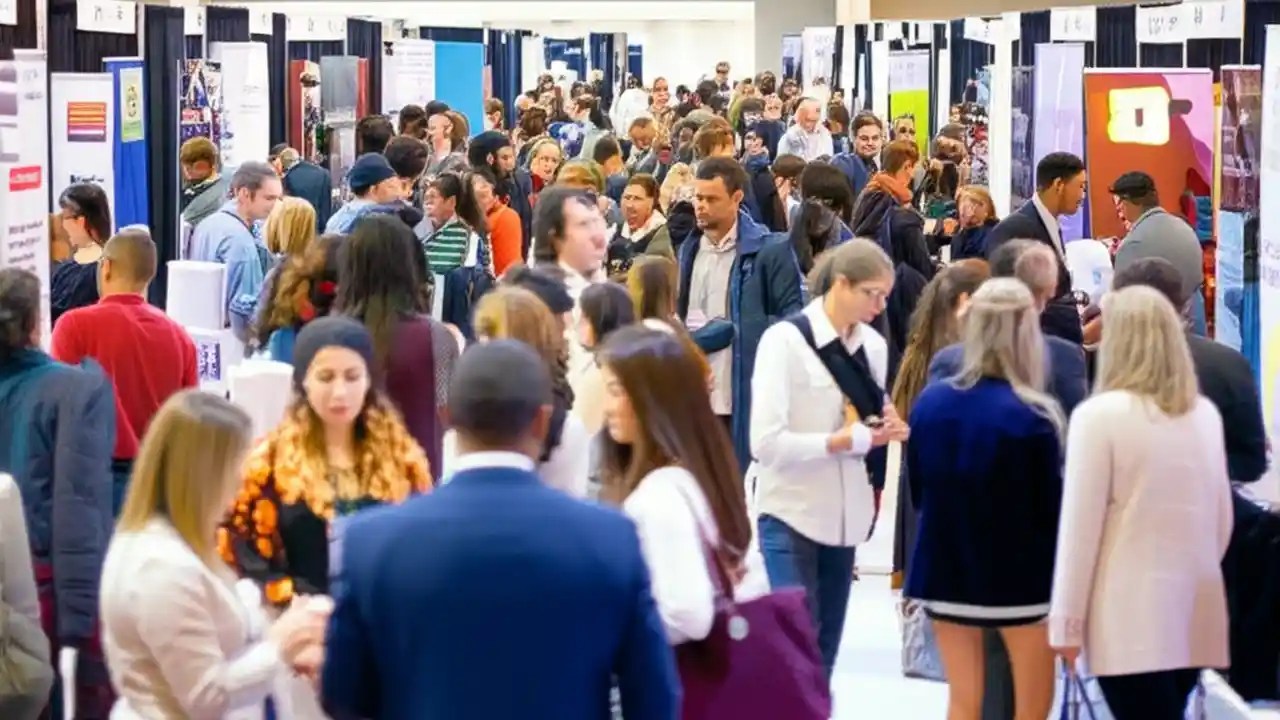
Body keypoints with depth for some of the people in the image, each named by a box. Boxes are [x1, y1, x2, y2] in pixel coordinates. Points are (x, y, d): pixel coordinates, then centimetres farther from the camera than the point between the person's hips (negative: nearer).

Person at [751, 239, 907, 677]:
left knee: (824, 653, 10)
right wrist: (842, 440, -23)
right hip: (792, 514, -6)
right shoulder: (785, 340, -12)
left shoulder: (873, 346, 7)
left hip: (845, 516, 6)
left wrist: (885, 430, -6)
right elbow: (765, 442, -20)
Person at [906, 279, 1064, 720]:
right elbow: (1050, 510, -11)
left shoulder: (930, 402, -3)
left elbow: (917, 493, 8)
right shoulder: (1032, 418, -17)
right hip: (1019, 576, -4)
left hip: (947, 571, 4)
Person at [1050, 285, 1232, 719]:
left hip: (1130, 618, -6)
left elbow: (1080, 526, -9)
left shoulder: (1099, 414, -8)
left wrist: (1068, 620, -4)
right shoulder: (1206, 415, 9)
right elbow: (1222, 520, 15)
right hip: (1195, 614, 6)